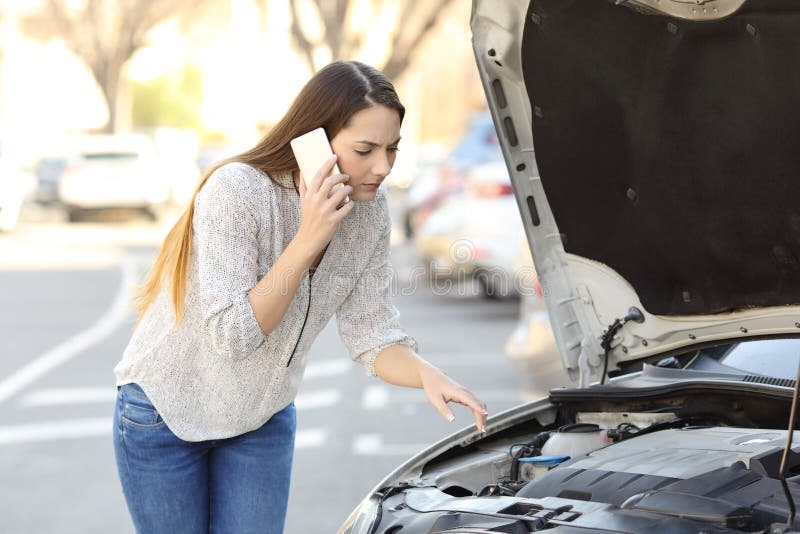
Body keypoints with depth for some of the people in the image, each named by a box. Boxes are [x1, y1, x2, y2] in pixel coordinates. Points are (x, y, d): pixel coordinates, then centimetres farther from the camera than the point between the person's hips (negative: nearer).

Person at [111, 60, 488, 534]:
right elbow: (232, 335, -30)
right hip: (165, 411, -4)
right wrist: (310, 237, -33)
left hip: (262, 419, 5)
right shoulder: (236, 191, -28)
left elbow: (374, 338, -5)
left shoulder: (370, 212, -10)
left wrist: (427, 375, -26)